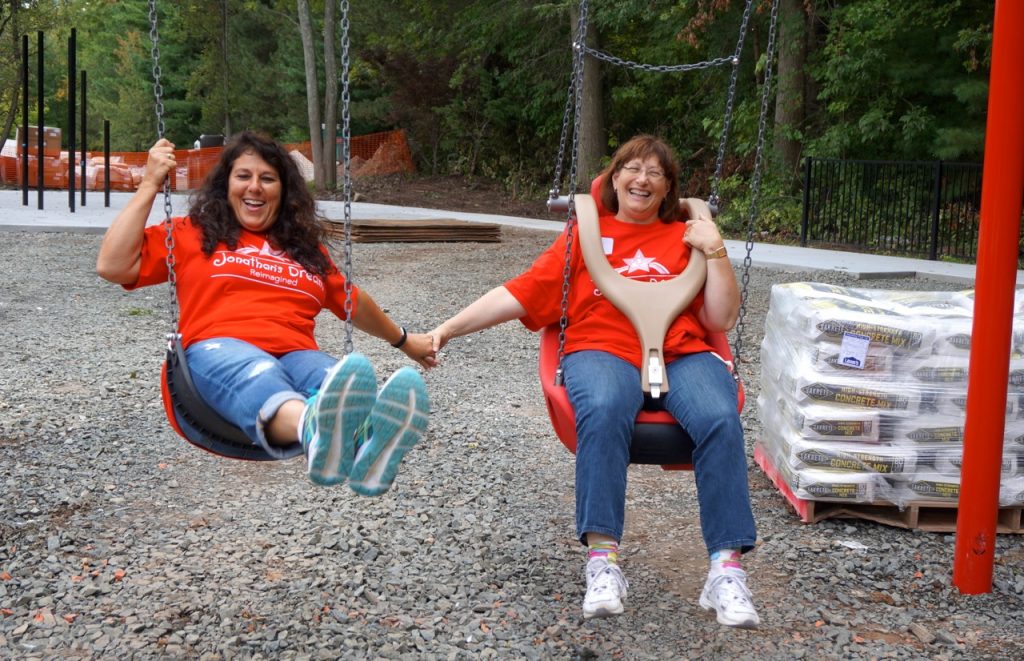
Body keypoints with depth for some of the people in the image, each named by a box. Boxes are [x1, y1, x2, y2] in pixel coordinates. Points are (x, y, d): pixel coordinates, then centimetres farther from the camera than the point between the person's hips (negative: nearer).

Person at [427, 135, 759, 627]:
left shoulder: (686, 237, 22)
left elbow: (721, 319, 15)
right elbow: (519, 294, 14)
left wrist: (715, 252, 5)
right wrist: (449, 328, 6)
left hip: (683, 353, 1)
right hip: (604, 350, -1)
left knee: (719, 419, -32)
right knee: (603, 411, -38)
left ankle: (726, 569, -28)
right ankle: (602, 560, -32)